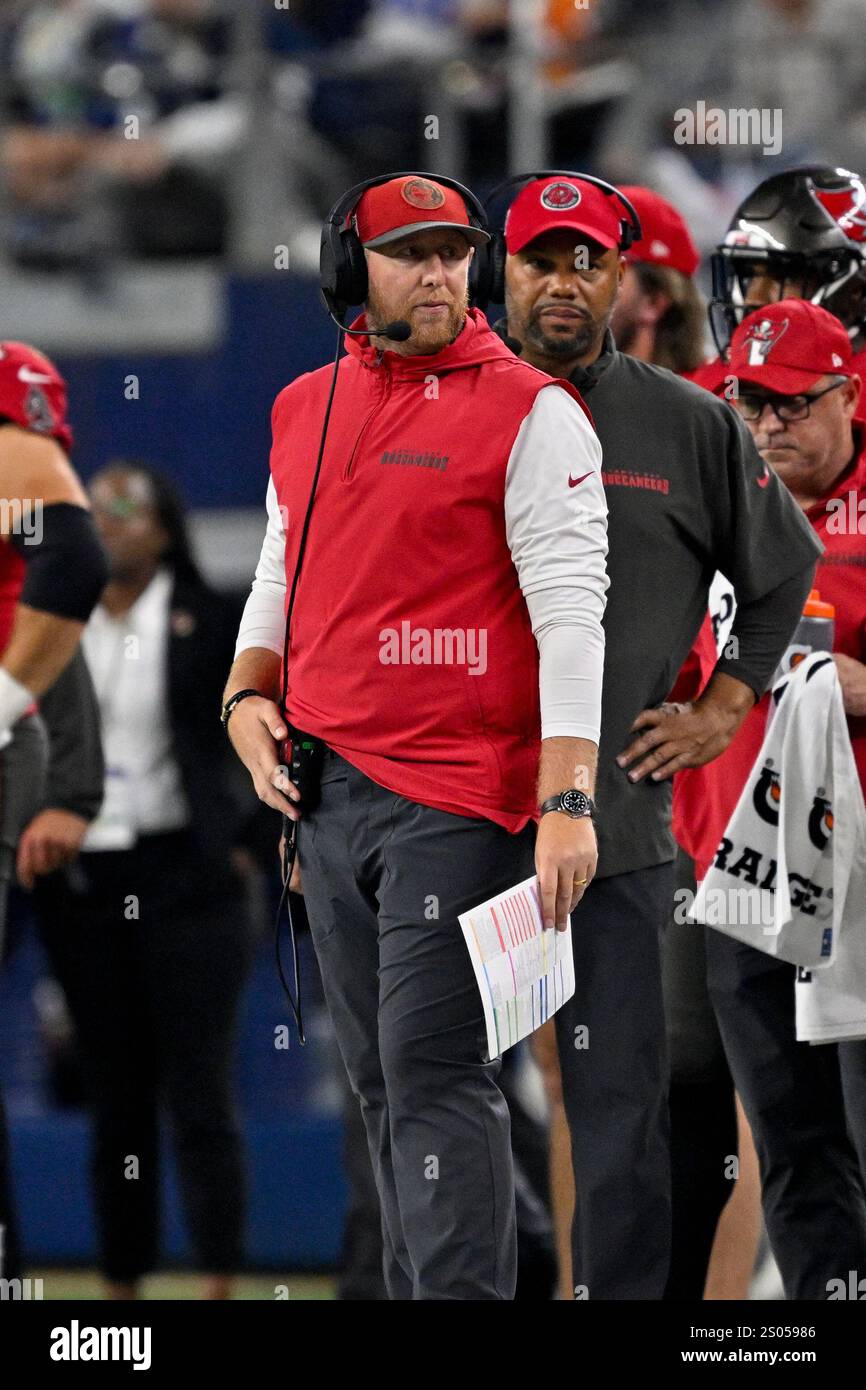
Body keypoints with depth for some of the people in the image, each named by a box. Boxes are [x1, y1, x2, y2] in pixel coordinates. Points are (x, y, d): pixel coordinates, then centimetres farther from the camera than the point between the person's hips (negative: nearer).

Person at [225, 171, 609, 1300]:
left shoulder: (528, 412, -5)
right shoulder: (304, 411, 14)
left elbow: (570, 612, -11)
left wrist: (568, 799, -20)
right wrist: (247, 698, 7)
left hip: (457, 800, -7)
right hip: (326, 790, 7)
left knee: (436, 1077, -12)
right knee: (382, 1081, 10)